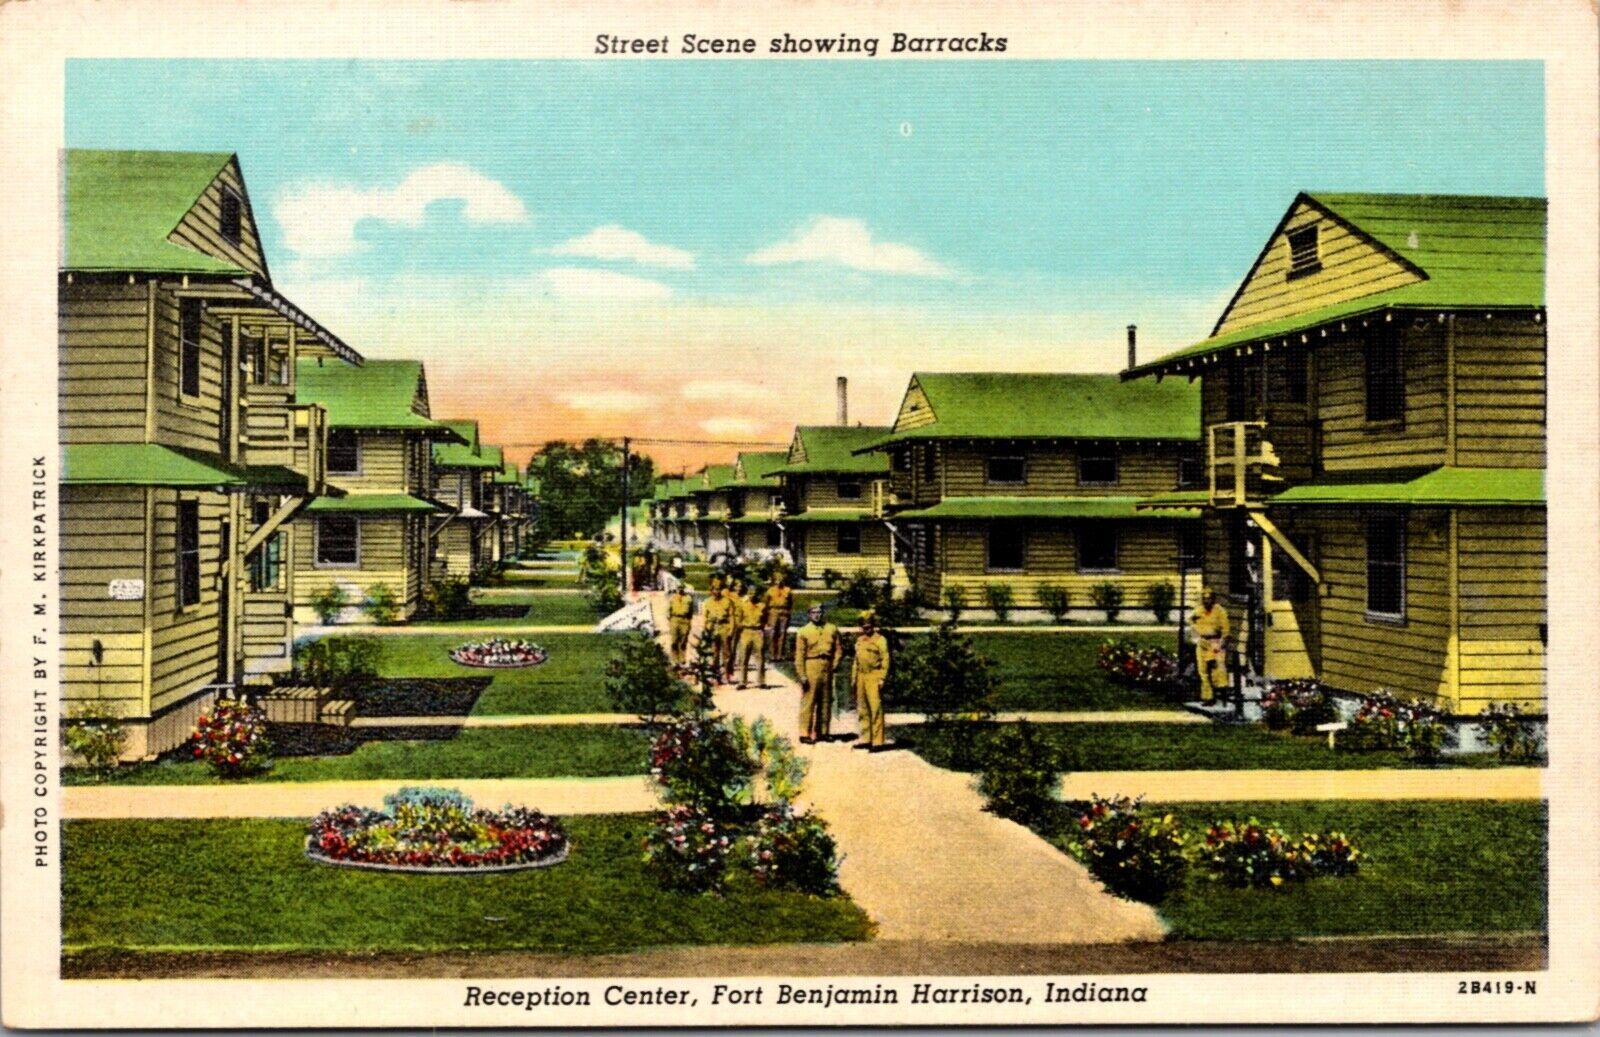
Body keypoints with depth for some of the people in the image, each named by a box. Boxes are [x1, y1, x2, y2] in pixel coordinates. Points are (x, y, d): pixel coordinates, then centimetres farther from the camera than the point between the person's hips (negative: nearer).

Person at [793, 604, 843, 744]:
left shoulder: (832, 629, 9)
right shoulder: (803, 632, -2)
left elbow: (838, 649, 14)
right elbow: (799, 655, -5)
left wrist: (834, 665, 1)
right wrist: (802, 675, -11)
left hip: (827, 669, 4)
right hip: (811, 668, -4)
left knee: (826, 701, 10)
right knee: (808, 701, -5)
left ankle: (822, 732, 20)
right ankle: (804, 733, -1)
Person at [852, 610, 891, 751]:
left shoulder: (880, 640, -4)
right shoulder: (859, 641, 17)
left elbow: (885, 660, -9)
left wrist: (882, 679, -14)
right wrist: (854, 677, 17)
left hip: (874, 677, -7)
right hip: (861, 677, 7)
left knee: (875, 709, -10)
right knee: (862, 709, 11)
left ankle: (877, 742, -10)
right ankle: (865, 739, 20)